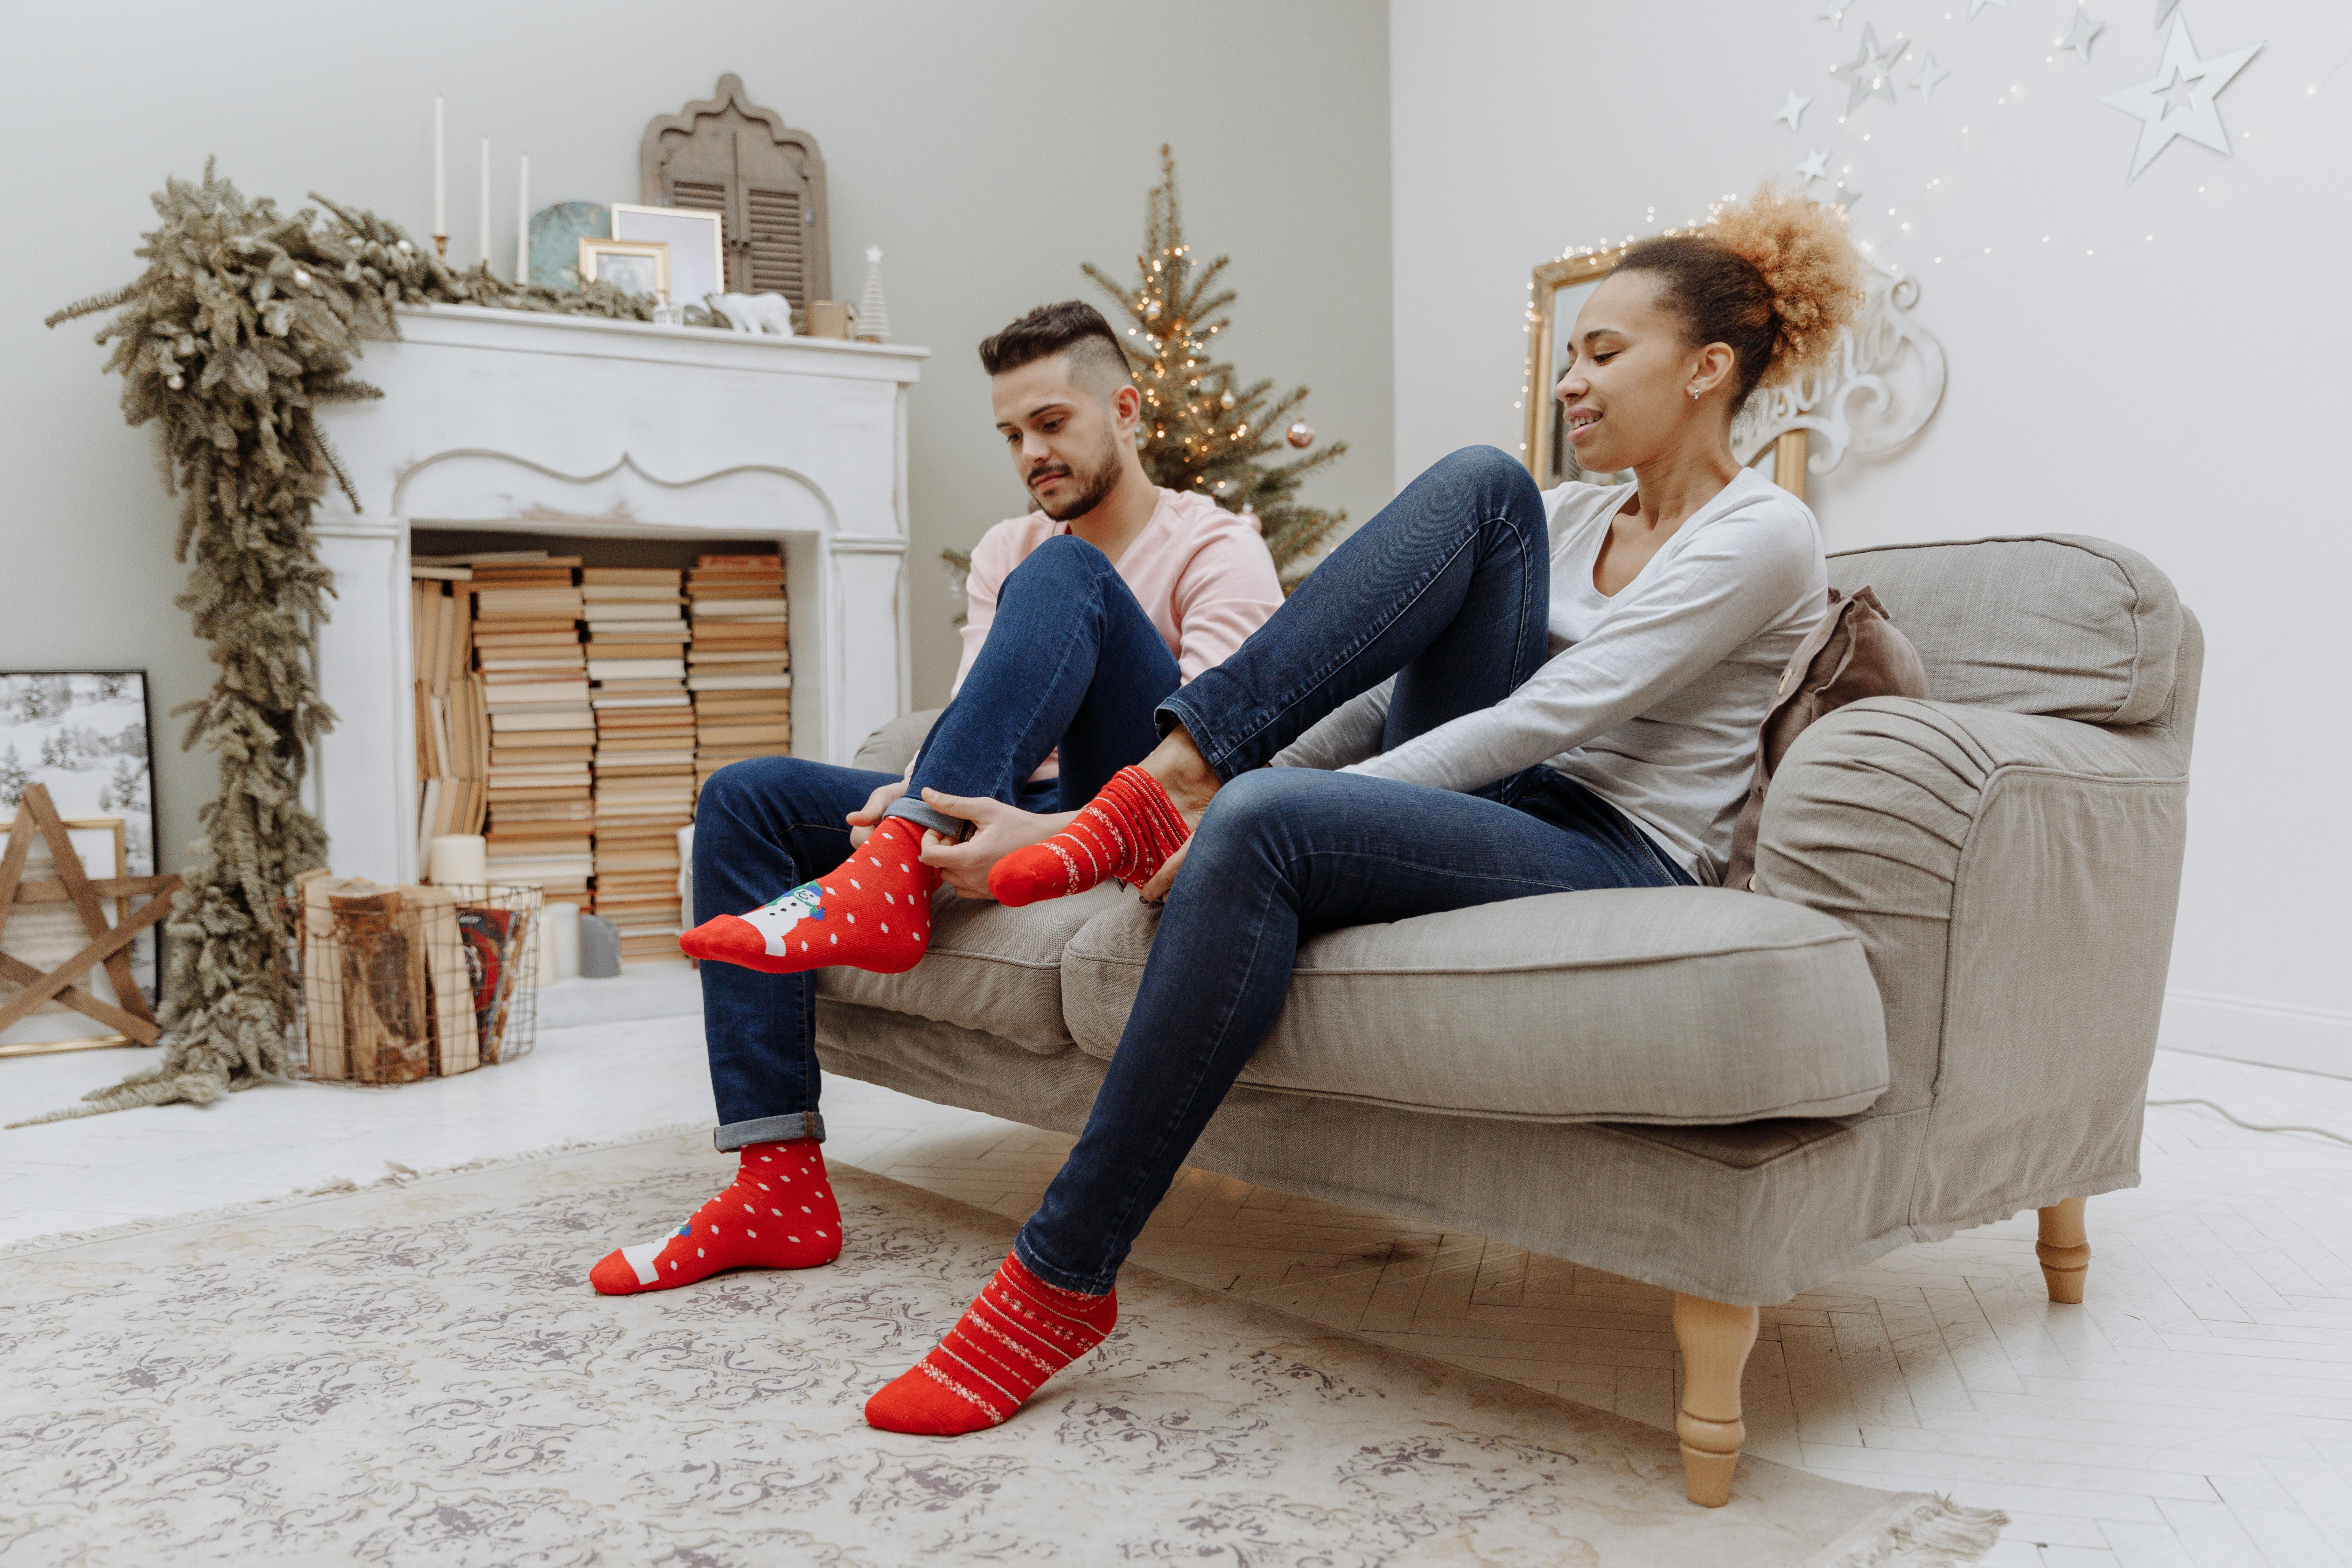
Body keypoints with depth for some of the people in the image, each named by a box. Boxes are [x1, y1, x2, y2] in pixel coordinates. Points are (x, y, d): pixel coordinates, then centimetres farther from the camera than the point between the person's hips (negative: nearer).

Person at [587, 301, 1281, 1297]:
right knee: (744, 798, -5)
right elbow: (980, 717, 6)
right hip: (1017, 817, 7)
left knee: (1064, 572, -25)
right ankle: (779, 1186, -15)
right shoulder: (1006, 552, 18)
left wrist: (1048, 834, -36)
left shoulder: (1217, 550, -3)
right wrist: (917, 793, -18)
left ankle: (885, 884, -37)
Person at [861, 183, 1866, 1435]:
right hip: (1483, 804, 6)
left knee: (1261, 825, -34)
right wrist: (1219, 779, 2)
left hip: (1617, 857, -6)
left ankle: (1063, 1279, -24)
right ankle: (1170, 780, -20)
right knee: (1478, 481, -13)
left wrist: (1257, 801, -20)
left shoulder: (1761, 536, -6)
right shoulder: (1571, 517, 18)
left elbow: (1538, 720, -17)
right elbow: (1403, 675, 15)